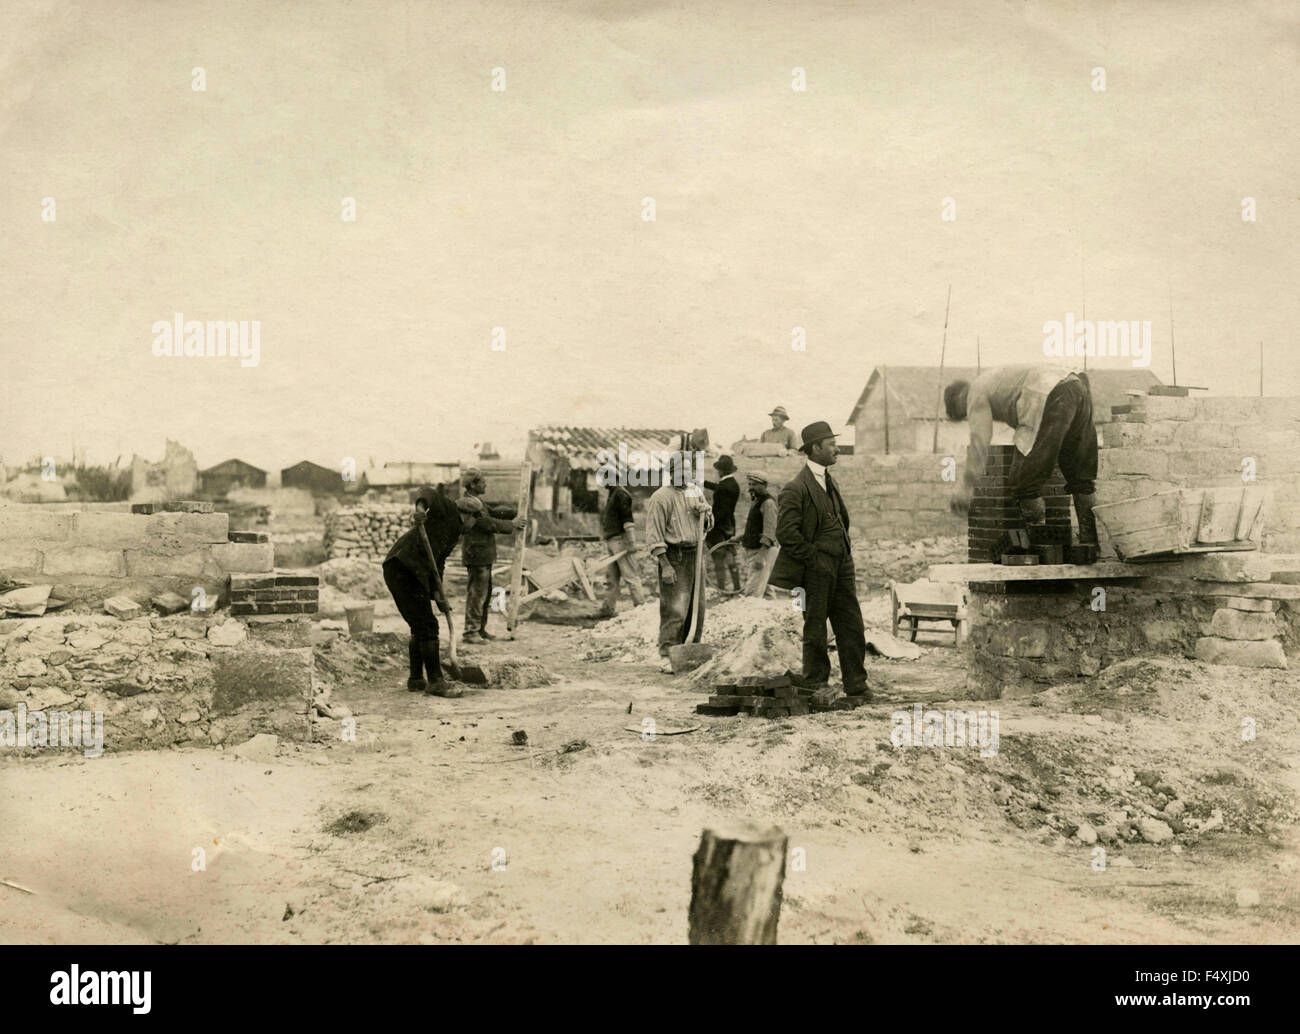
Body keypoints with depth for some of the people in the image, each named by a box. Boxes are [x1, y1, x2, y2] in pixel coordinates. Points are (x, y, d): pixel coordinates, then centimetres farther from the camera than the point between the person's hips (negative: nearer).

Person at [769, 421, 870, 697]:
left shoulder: (828, 481, 15)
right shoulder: (795, 489, -14)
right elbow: (786, 533, -19)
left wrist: (846, 555, 17)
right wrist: (815, 559, -15)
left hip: (841, 566, 8)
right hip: (816, 570, -8)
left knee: (852, 626, 8)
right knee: (815, 629, 2)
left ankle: (856, 684, 16)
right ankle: (815, 685, 13)